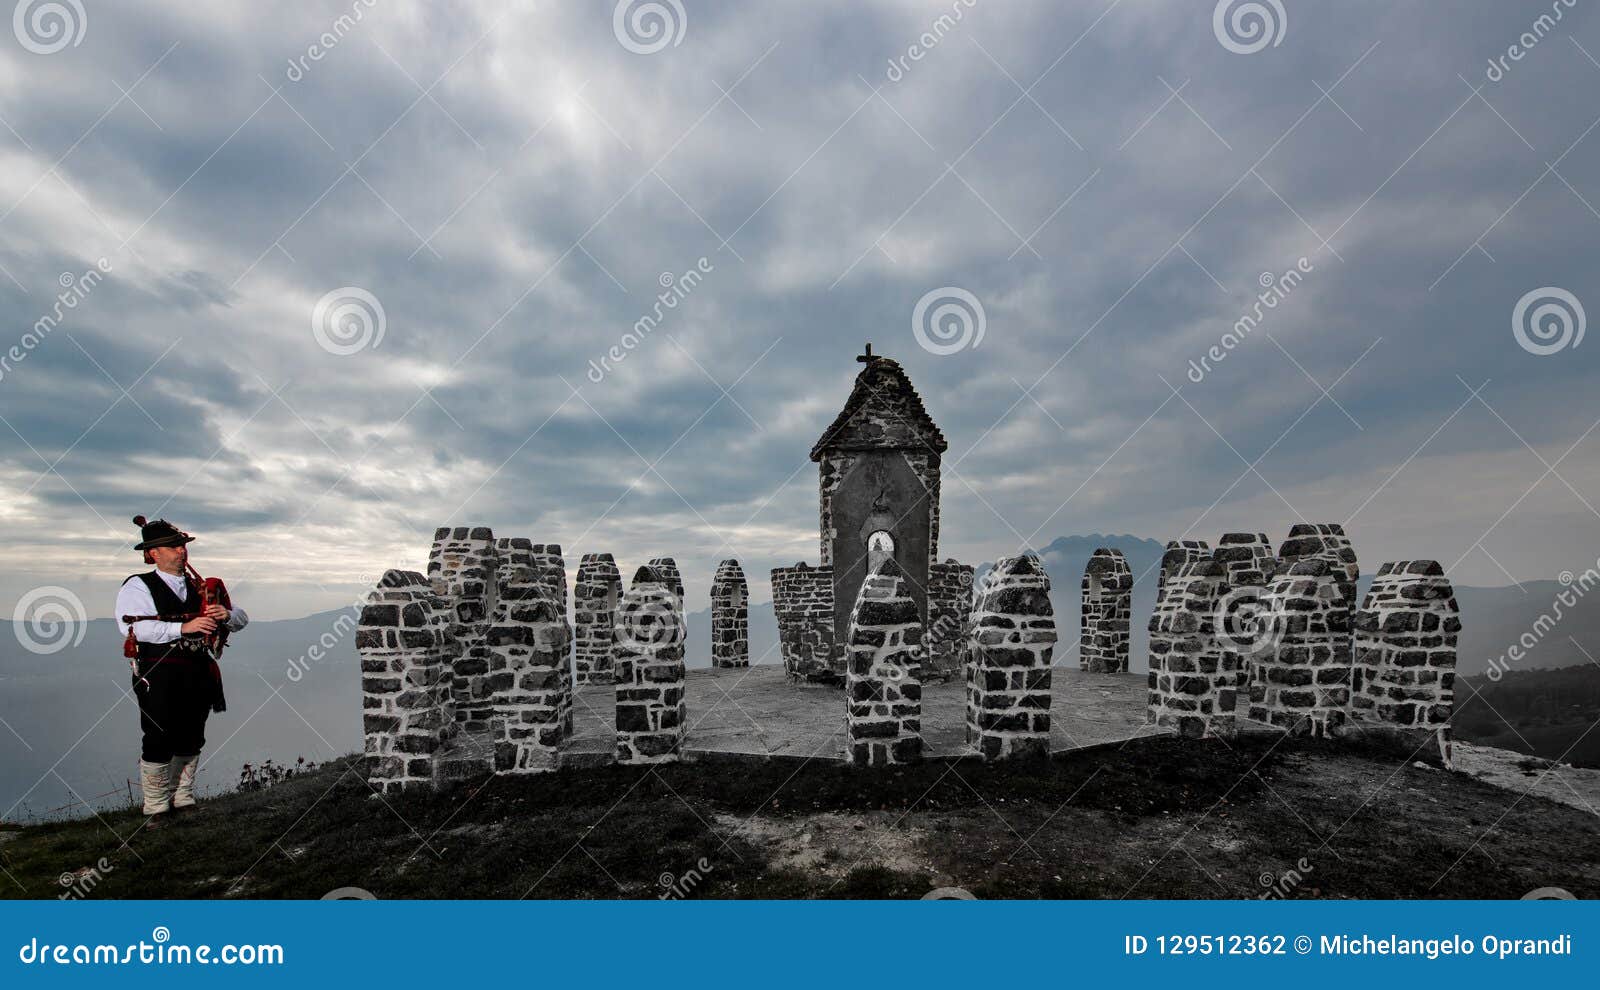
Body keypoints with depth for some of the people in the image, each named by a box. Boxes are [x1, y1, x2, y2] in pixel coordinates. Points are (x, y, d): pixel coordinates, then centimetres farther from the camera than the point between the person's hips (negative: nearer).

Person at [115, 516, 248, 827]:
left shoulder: (200, 588, 16)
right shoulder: (137, 586, 0)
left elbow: (241, 618, 14)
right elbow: (132, 626, -18)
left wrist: (226, 615, -10)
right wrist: (183, 627, -27)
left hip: (200, 675, 5)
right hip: (160, 677, -5)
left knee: (190, 743, 12)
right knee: (159, 743, 1)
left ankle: (183, 801, 24)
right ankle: (157, 809, 14)